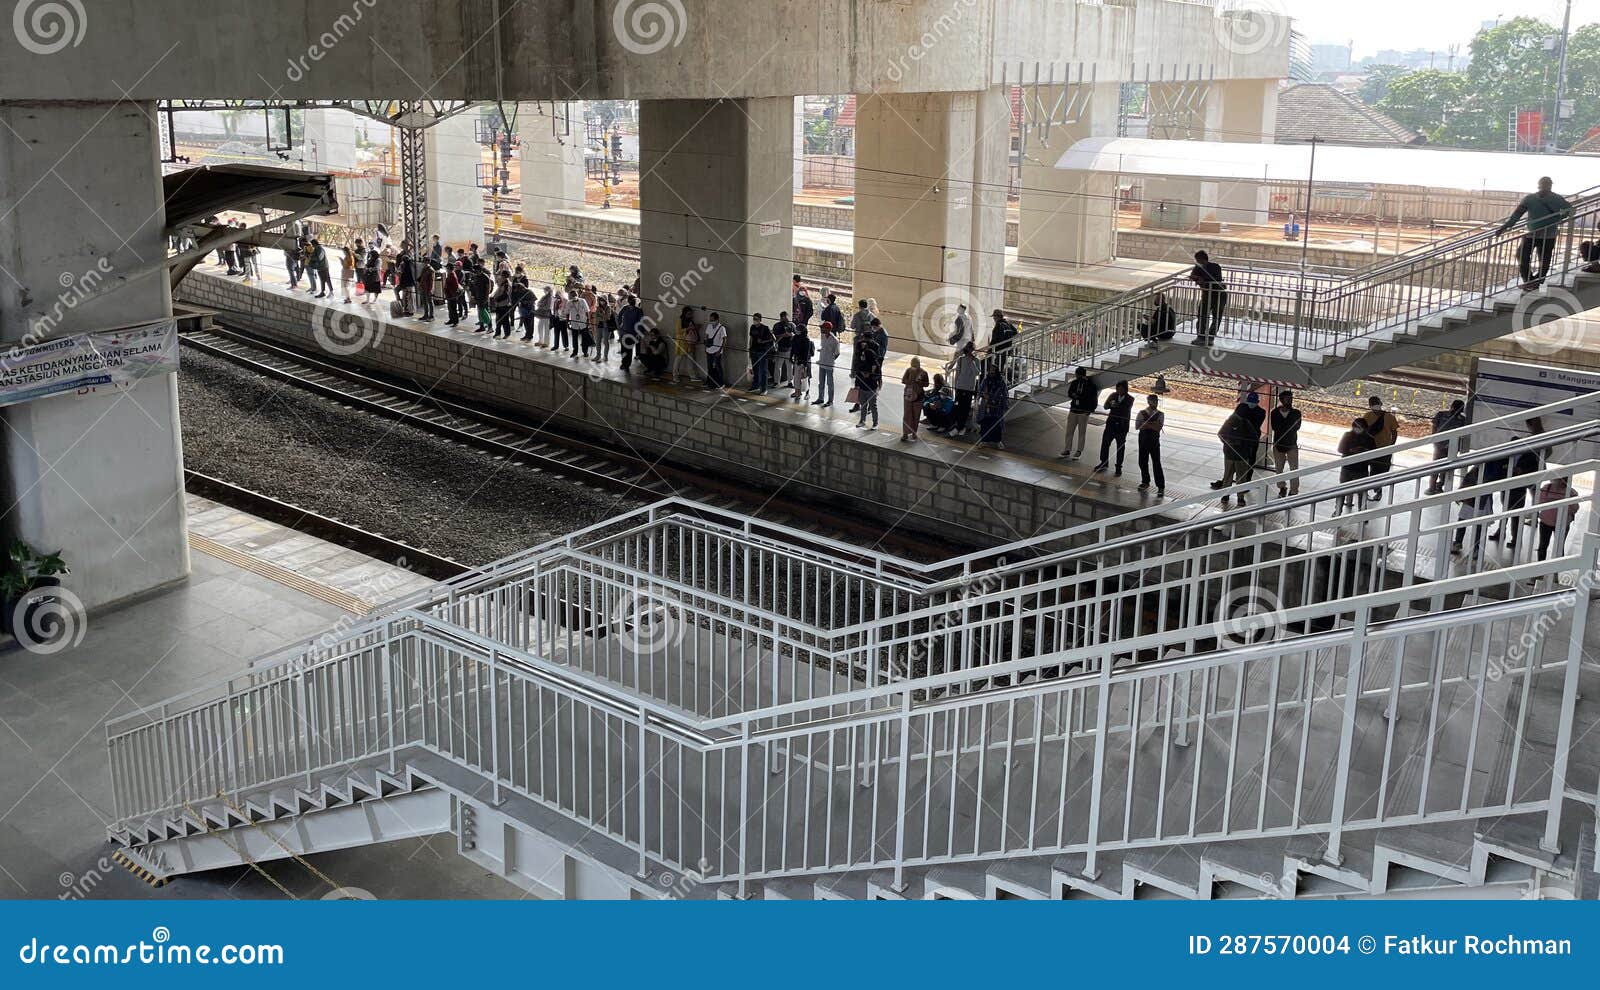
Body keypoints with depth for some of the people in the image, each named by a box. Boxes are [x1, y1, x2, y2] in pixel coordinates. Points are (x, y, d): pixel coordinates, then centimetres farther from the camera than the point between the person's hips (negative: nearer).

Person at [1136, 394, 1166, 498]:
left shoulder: (1160, 414, 0)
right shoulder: (1142, 413, 2)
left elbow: (1158, 427, -14)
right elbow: (1137, 426, -11)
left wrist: (1146, 424, -15)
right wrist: (1152, 425, -15)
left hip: (1154, 441, -2)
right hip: (1143, 440, 2)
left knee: (1156, 464, -4)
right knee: (1143, 462, 11)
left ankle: (1161, 487, -2)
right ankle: (1145, 482, 31)